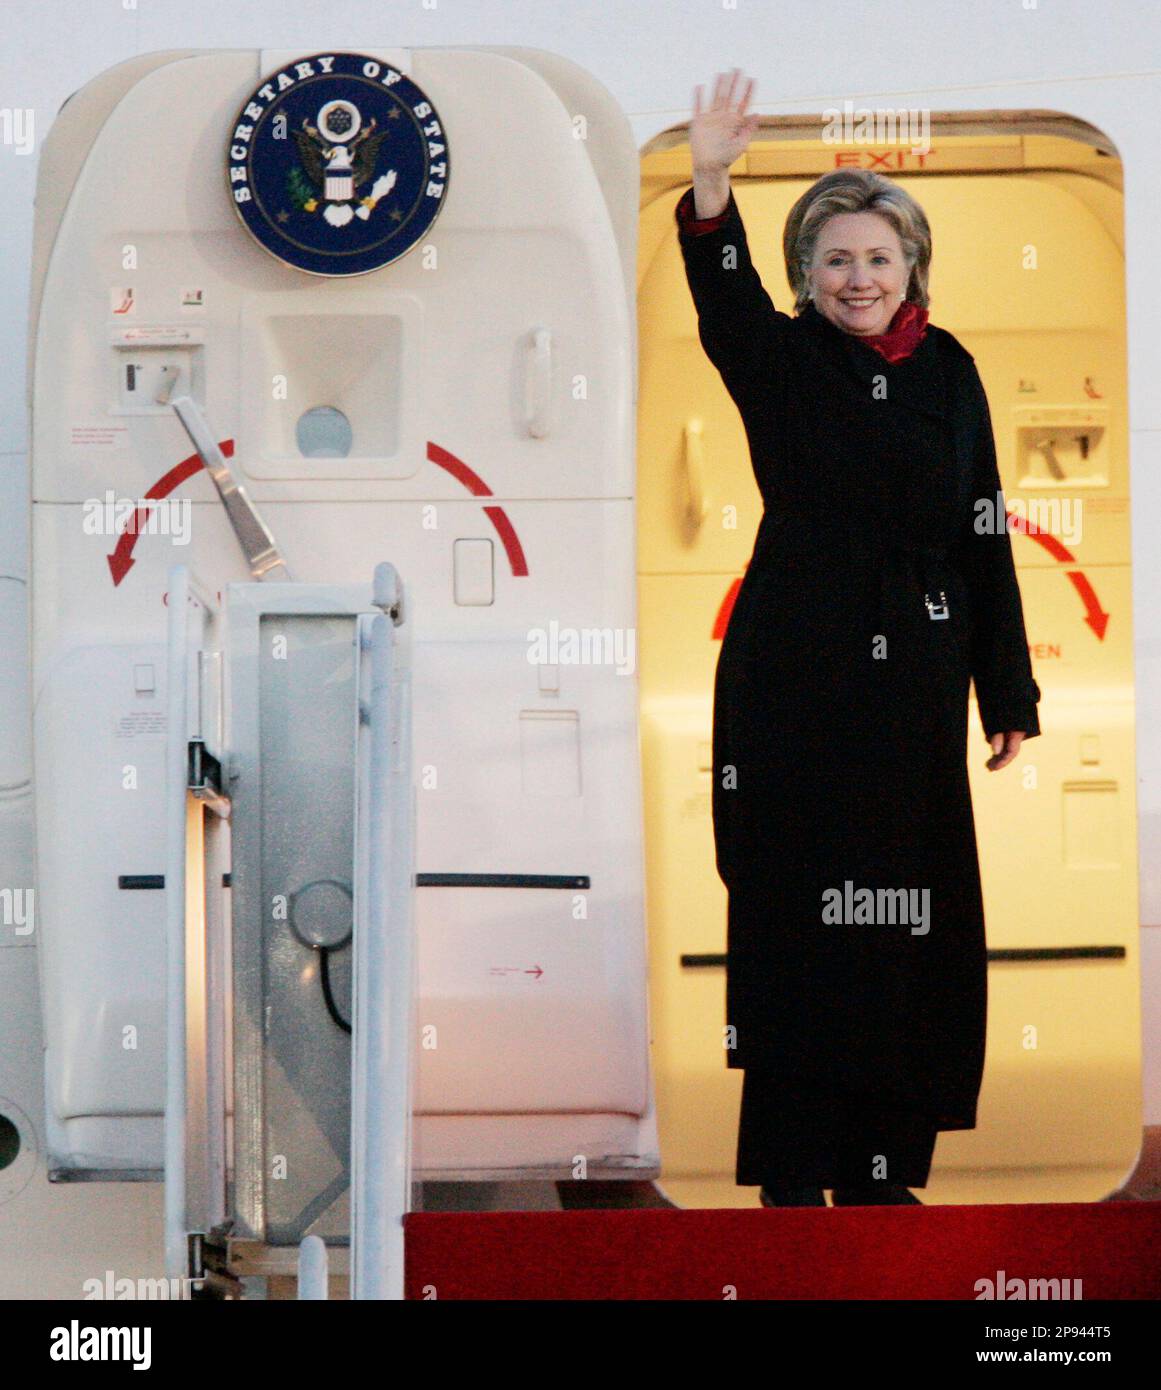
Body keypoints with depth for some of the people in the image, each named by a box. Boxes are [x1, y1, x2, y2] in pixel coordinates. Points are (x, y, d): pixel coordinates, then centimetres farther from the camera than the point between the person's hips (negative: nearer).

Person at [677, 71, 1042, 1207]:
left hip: (913, 684, 3)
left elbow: (983, 537, 8)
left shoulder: (948, 372, 7)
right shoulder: (782, 364, -1)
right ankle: (790, 1174, 6)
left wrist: (1007, 692, 6)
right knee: (798, 910, -1)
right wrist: (710, 185, -42)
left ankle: (881, 1159, 17)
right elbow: (724, 302, -23)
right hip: (795, 682, -3)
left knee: (906, 919, 6)